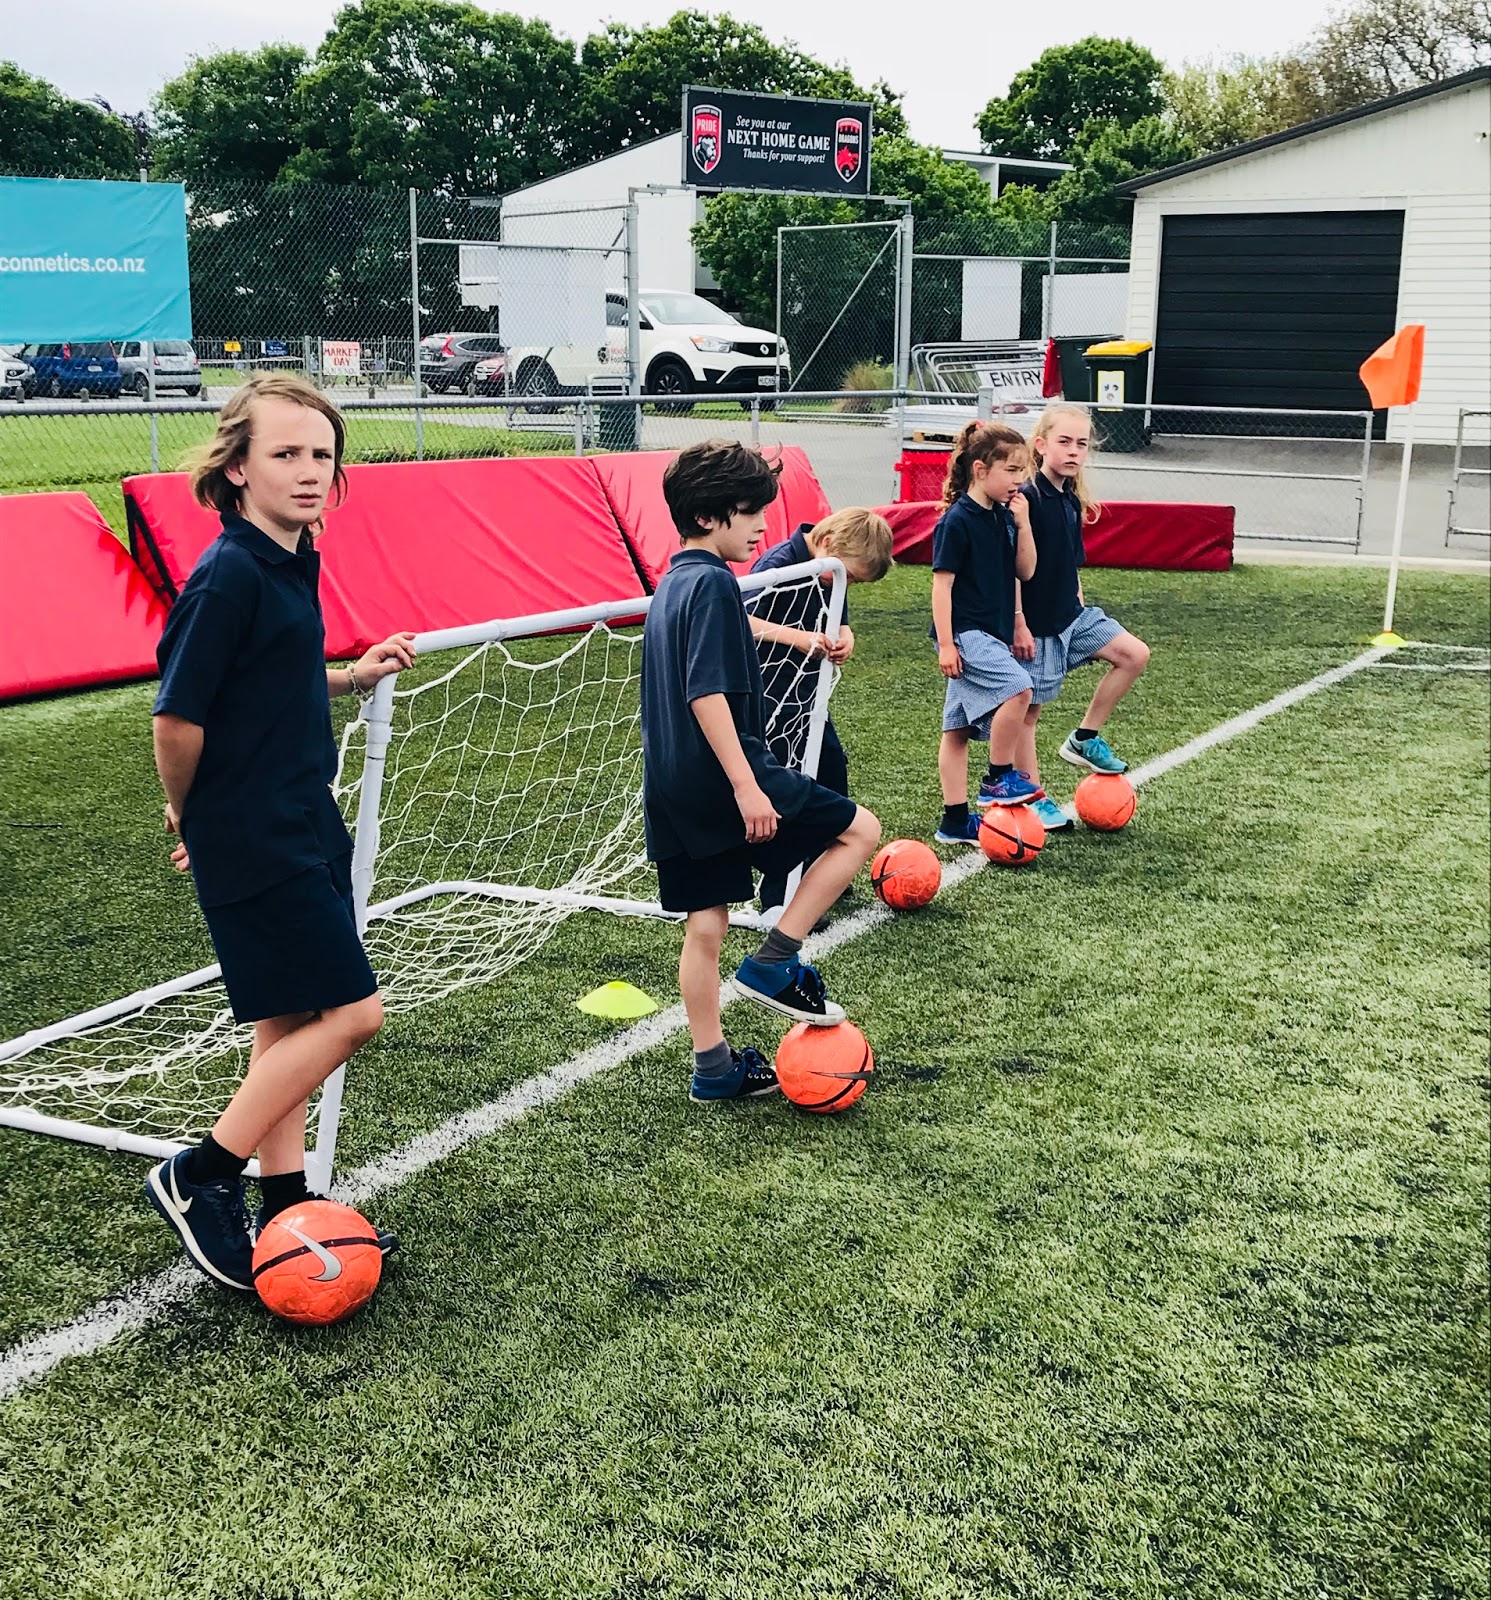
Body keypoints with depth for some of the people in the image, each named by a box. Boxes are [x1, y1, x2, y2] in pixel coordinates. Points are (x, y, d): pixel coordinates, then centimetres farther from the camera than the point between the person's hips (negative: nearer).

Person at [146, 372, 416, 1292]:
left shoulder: (295, 560, 8)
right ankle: (201, 1177, 6)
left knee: (289, 1026, 13)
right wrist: (190, 815, -4)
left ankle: (286, 1214, 24)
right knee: (350, 1011, -6)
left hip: (306, 829, 9)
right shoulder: (228, 576, -20)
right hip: (253, 844, -9)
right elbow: (179, 716, -19)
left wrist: (357, 675, 7)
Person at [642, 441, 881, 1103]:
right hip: (720, 776, -10)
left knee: (704, 925, 13)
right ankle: (773, 964, 1)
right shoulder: (713, 582, -14)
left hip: (672, 787, 10)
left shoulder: (671, 584, 15)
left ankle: (713, 1068, 20)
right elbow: (707, 693, -23)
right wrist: (746, 785, -23)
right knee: (859, 828, 4)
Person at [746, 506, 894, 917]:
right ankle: (777, 901, -1)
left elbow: (841, 622, 15)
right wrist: (799, 637, -36)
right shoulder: (778, 563, -22)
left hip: (806, 696, 9)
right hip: (768, 698, -9)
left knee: (832, 768, 17)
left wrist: (844, 638, -9)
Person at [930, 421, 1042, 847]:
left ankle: (955, 821, 15)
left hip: (990, 634, 8)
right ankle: (998, 778, -9)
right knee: (1018, 687, -25)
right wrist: (945, 644, -17)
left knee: (959, 729, 11)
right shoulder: (958, 520, -13)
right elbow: (942, 584, -14)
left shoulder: (1004, 516, 9)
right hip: (964, 634, -8)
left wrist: (1023, 523, -4)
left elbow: (1025, 571, 10)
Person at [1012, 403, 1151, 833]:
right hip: (1036, 623, -9)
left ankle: (1085, 739, 12)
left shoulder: (1071, 501, 7)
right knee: (1029, 708, 3)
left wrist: (1080, 605, 19)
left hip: (1071, 614, 9)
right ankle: (1034, 800, 13)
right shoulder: (1027, 500, -19)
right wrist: (1018, 624, -20)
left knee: (1134, 654, 2)